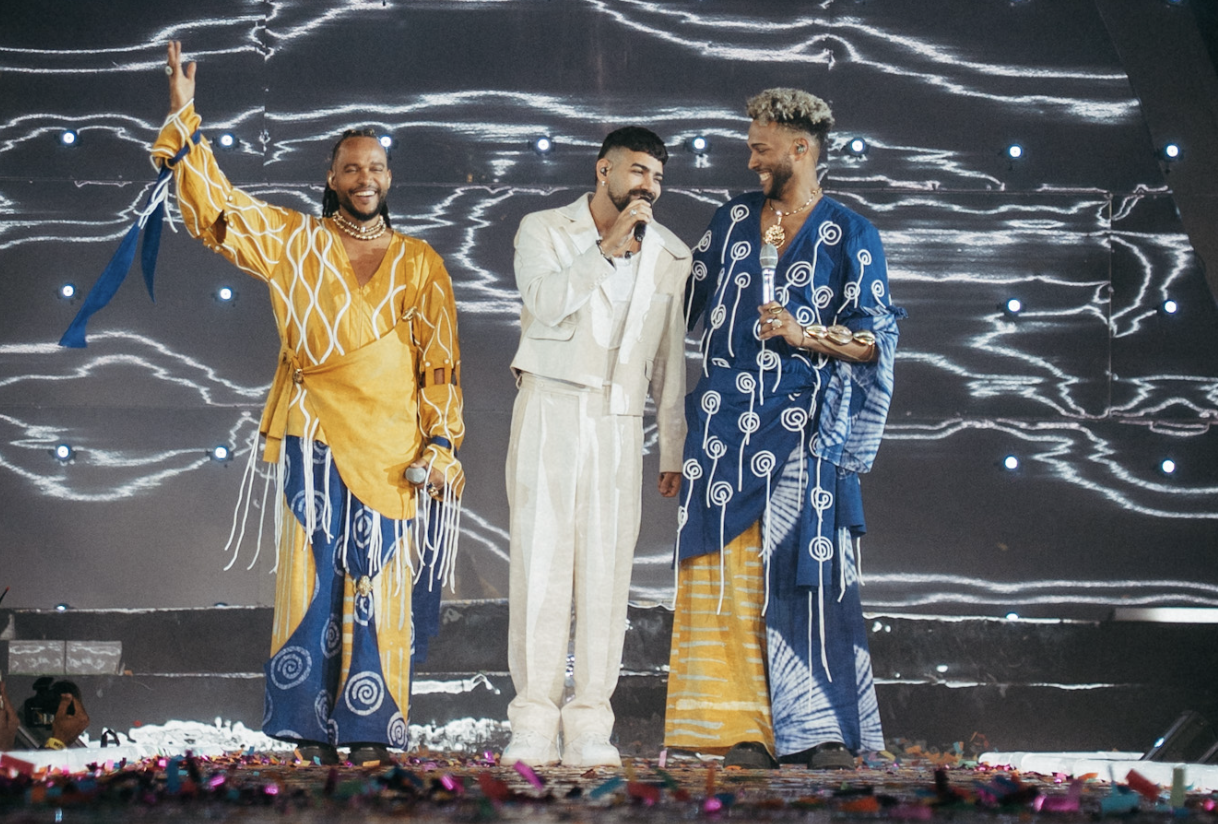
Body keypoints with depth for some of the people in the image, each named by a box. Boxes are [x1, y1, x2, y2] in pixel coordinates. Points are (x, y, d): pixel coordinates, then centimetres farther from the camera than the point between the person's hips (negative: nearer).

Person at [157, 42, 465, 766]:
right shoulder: (293, 243, 9)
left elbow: (441, 363, 10)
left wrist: (441, 444, 2)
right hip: (315, 440, -1)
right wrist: (185, 120, -6)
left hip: (393, 451, 1)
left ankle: (370, 730, 4)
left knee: (380, 584, -1)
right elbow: (215, 209, 3)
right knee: (313, 576, -4)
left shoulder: (421, 264, 12)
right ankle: (312, 729, 0)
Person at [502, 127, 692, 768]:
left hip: (618, 426, 2)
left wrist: (672, 449, 12)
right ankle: (534, 725, -1)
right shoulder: (542, 231, 4)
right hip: (548, 409, -2)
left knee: (606, 571, -2)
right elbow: (546, 301, -16)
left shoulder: (671, 256, 12)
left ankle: (588, 727, 2)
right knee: (539, 563, -5)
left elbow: (670, 358, 14)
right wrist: (608, 246, -15)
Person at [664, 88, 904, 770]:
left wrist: (804, 334, -11)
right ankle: (743, 726, 0)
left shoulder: (850, 236, 3)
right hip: (728, 422, 3)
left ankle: (817, 729, -2)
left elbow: (874, 341, 0)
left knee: (806, 569, -6)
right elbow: (686, 302, 25)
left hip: (805, 428, -3)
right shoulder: (734, 220, 15)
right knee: (730, 570, -3)